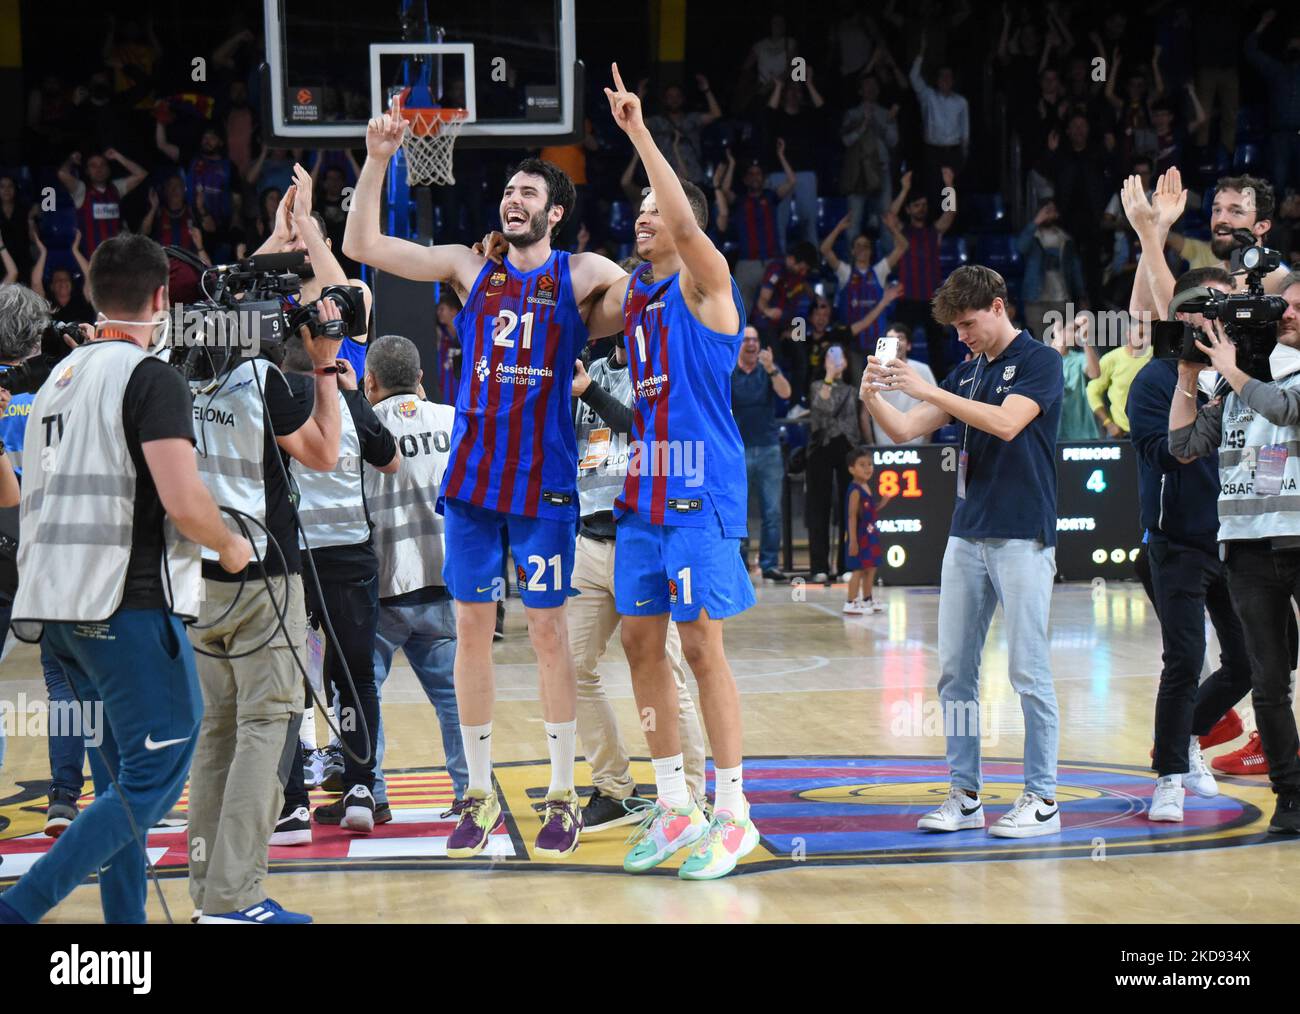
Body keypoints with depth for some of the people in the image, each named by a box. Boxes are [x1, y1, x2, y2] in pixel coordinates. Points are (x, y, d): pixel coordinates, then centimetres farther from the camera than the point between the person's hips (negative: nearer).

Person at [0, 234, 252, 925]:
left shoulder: (59, 378, 16)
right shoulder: (150, 376, -9)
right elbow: (183, 502, -18)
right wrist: (230, 547, -1)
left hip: (57, 606, 9)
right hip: (129, 605, -9)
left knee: (123, 775, 14)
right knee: (155, 774, -7)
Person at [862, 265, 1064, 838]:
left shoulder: (1039, 361, -5)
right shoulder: (967, 372, 15)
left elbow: (1007, 422, -21)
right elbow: (906, 430, 12)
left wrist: (927, 390, -23)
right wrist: (873, 398, -8)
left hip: (1023, 538, -7)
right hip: (966, 537, 7)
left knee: (1028, 672, -5)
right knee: (955, 670, 5)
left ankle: (1042, 799, 2)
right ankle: (965, 796, 11)